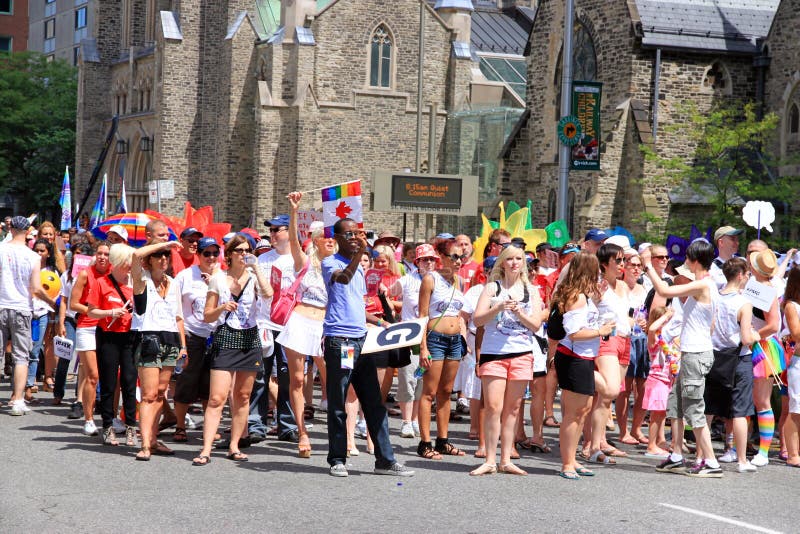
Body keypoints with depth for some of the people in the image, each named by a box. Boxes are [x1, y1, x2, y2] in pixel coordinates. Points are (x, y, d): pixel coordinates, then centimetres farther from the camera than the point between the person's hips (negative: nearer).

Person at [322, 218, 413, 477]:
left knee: (374, 403, 5)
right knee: (337, 405, -1)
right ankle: (337, 460, 7)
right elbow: (342, 278, -28)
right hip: (339, 340, -7)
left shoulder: (359, 269, 21)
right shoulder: (330, 263, -4)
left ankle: (385, 460, 7)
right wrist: (360, 252, -39)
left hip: (361, 339, 7)